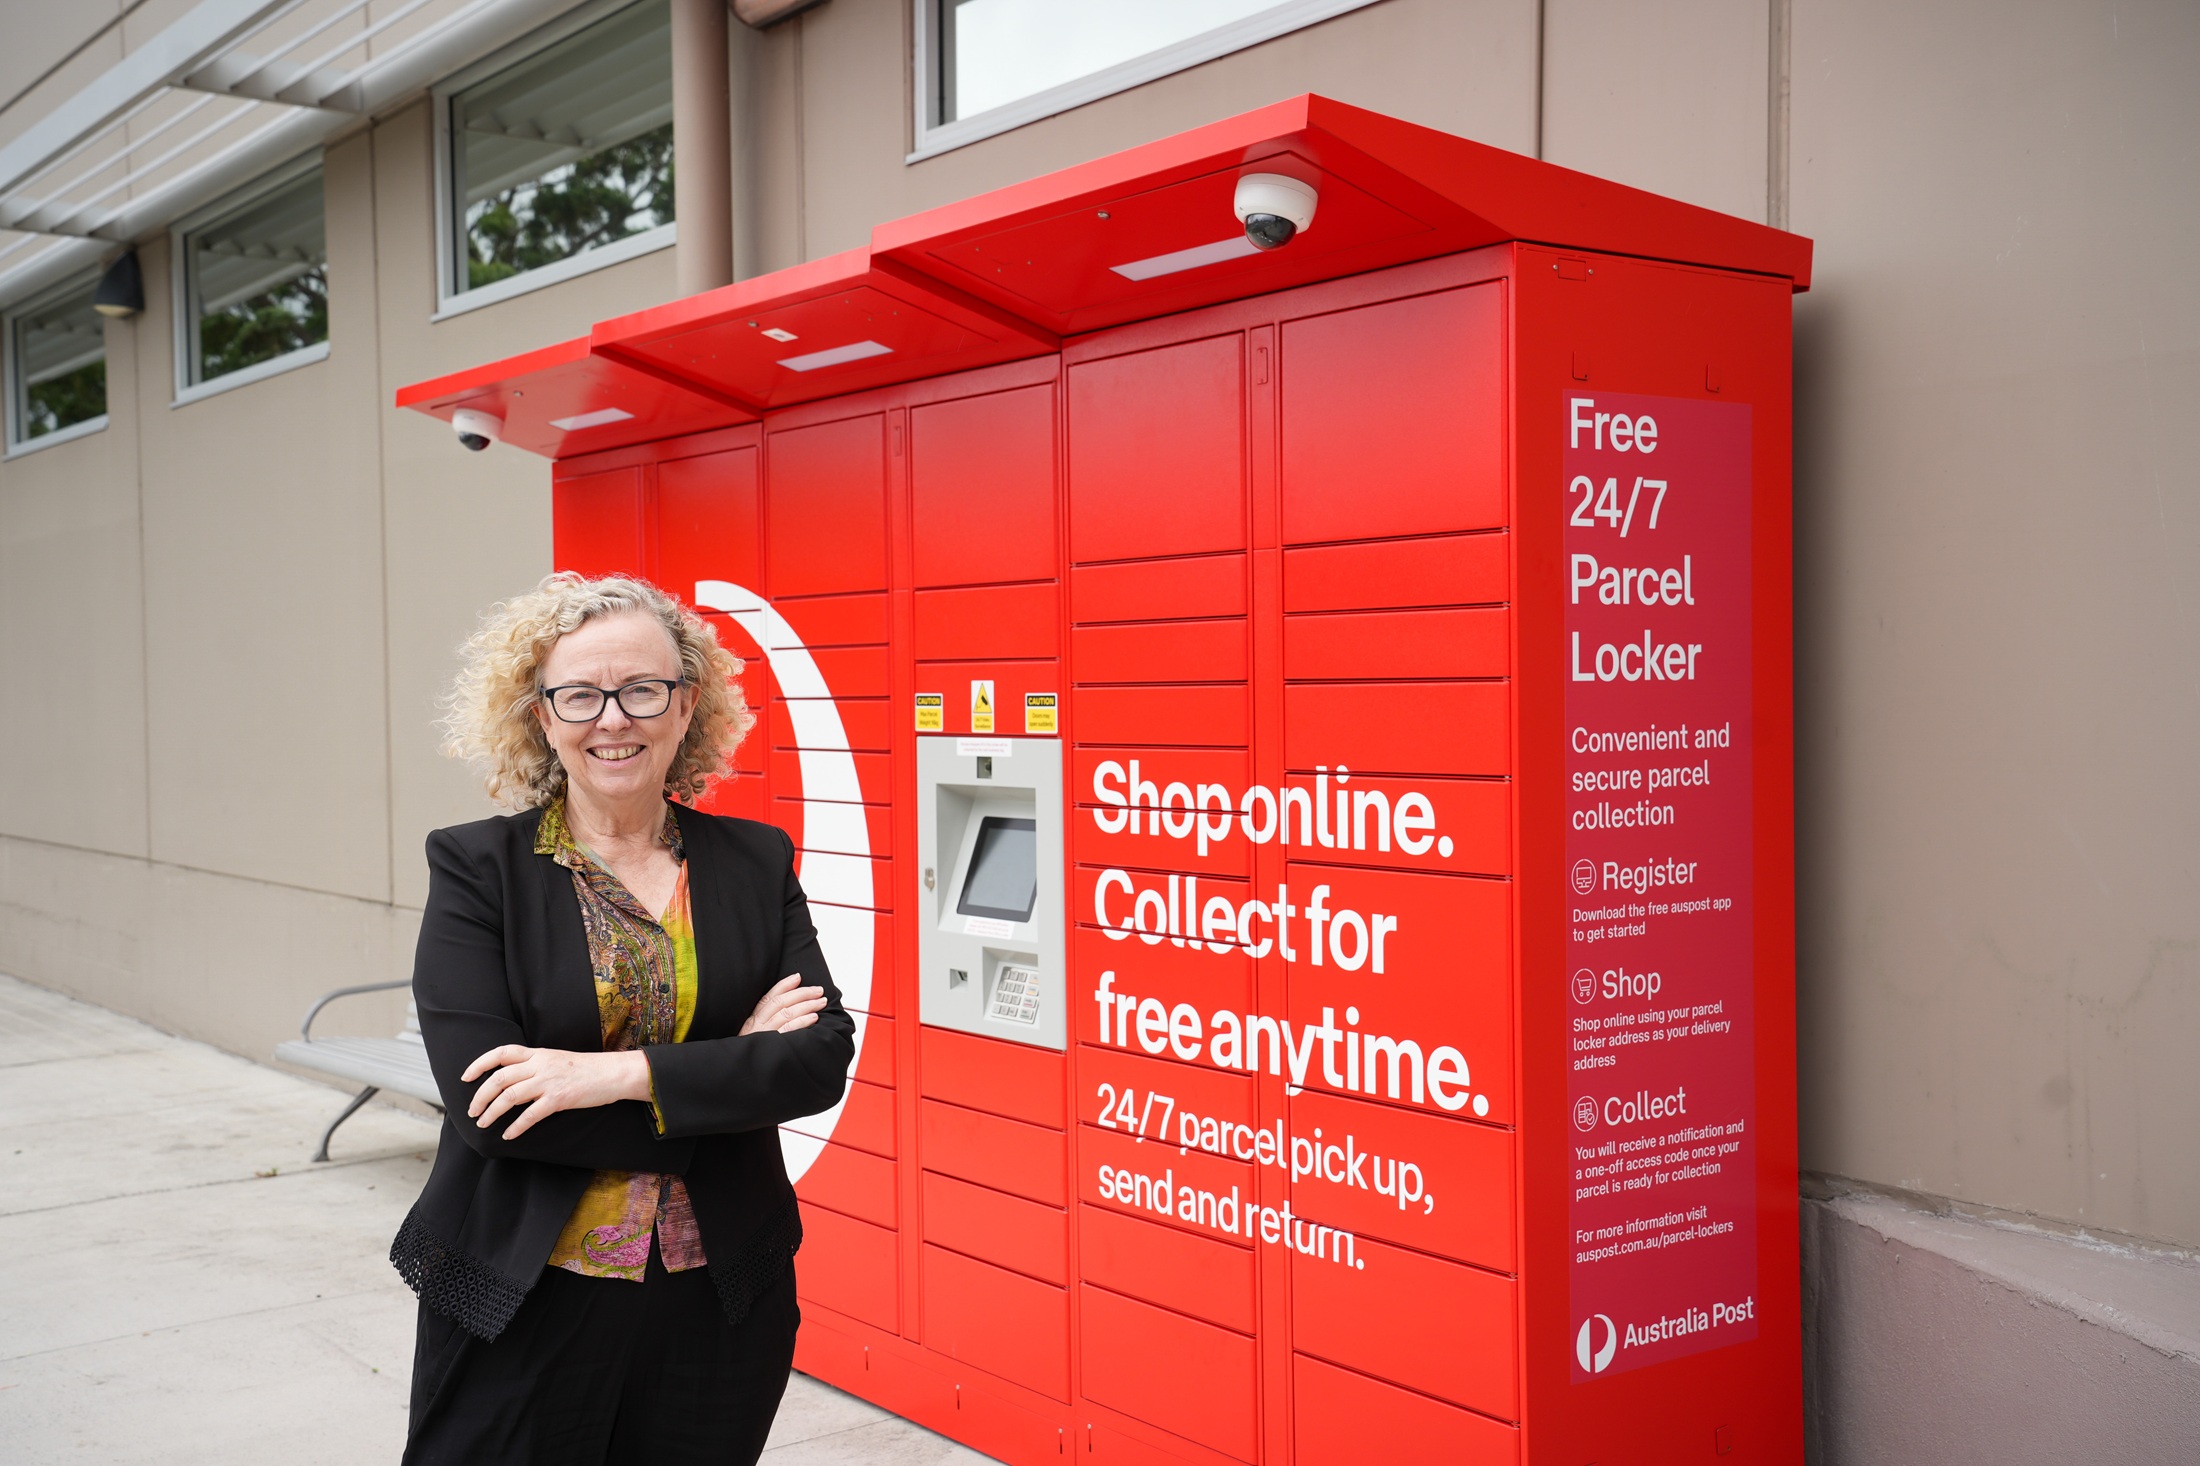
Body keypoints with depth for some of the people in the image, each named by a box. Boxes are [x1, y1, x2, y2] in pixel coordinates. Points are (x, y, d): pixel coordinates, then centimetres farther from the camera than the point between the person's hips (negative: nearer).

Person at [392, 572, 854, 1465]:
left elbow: (824, 1058, -8)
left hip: (721, 1305, 2)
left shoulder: (755, 863, 3)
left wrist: (623, 1073, -20)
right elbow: (483, 1100, -15)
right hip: (525, 1301, -2)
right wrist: (733, 1071, -14)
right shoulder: (476, 870, -4)